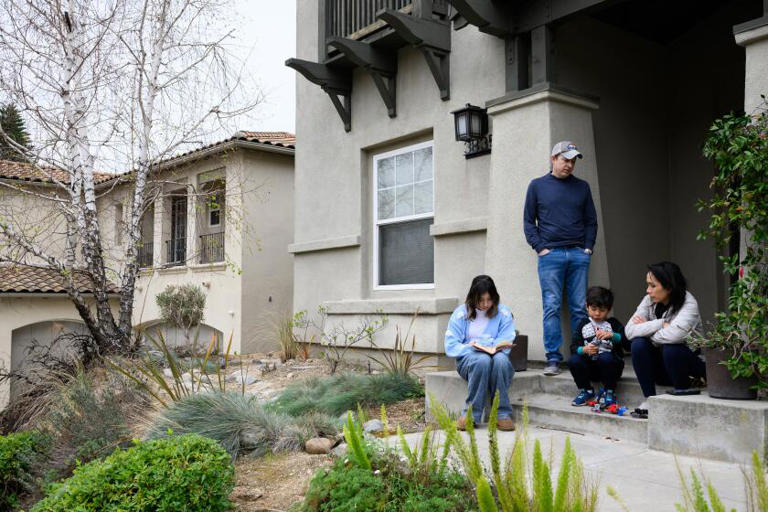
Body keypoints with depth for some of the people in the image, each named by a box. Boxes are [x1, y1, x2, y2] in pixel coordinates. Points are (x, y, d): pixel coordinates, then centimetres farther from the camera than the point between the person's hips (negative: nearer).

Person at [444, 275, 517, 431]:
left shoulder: (503, 313, 7)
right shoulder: (461, 313, 5)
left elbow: (505, 345, -2)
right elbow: (451, 346, -3)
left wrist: (494, 348, -22)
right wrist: (470, 347, -19)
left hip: (496, 356, 1)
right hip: (468, 359, -1)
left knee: (500, 359, -36)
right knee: (483, 360, -37)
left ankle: (503, 414, -31)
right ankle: (471, 415, -31)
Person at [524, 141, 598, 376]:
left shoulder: (582, 187, 15)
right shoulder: (537, 186, 9)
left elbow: (591, 221, 18)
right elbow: (528, 221, 8)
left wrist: (588, 247, 5)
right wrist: (540, 247, -3)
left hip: (578, 254, 2)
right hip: (551, 255, -2)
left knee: (580, 308, 2)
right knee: (552, 307, -5)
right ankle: (553, 359, -2)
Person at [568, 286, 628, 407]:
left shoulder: (613, 323, 7)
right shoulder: (583, 325, 11)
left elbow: (626, 340, -9)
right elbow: (573, 347, 1)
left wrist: (611, 335, -26)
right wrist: (584, 350, -20)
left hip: (610, 364, -2)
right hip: (590, 367, 2)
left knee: (606, 357, -35)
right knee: (573, 360, -26)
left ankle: (609, 392, -13)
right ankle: (586, 392, -3)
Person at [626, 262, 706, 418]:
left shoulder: (689, 304, -19)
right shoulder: (649, 301, -5)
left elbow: (673, 335, -37)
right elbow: (629, 331, -15)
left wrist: (646, 330, -19)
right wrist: (660, 324, -24)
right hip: (662, 369, 5)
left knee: (670, 348, -34)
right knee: (638, 344, -22)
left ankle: (682, 395, -11)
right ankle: (649, 399, -13)